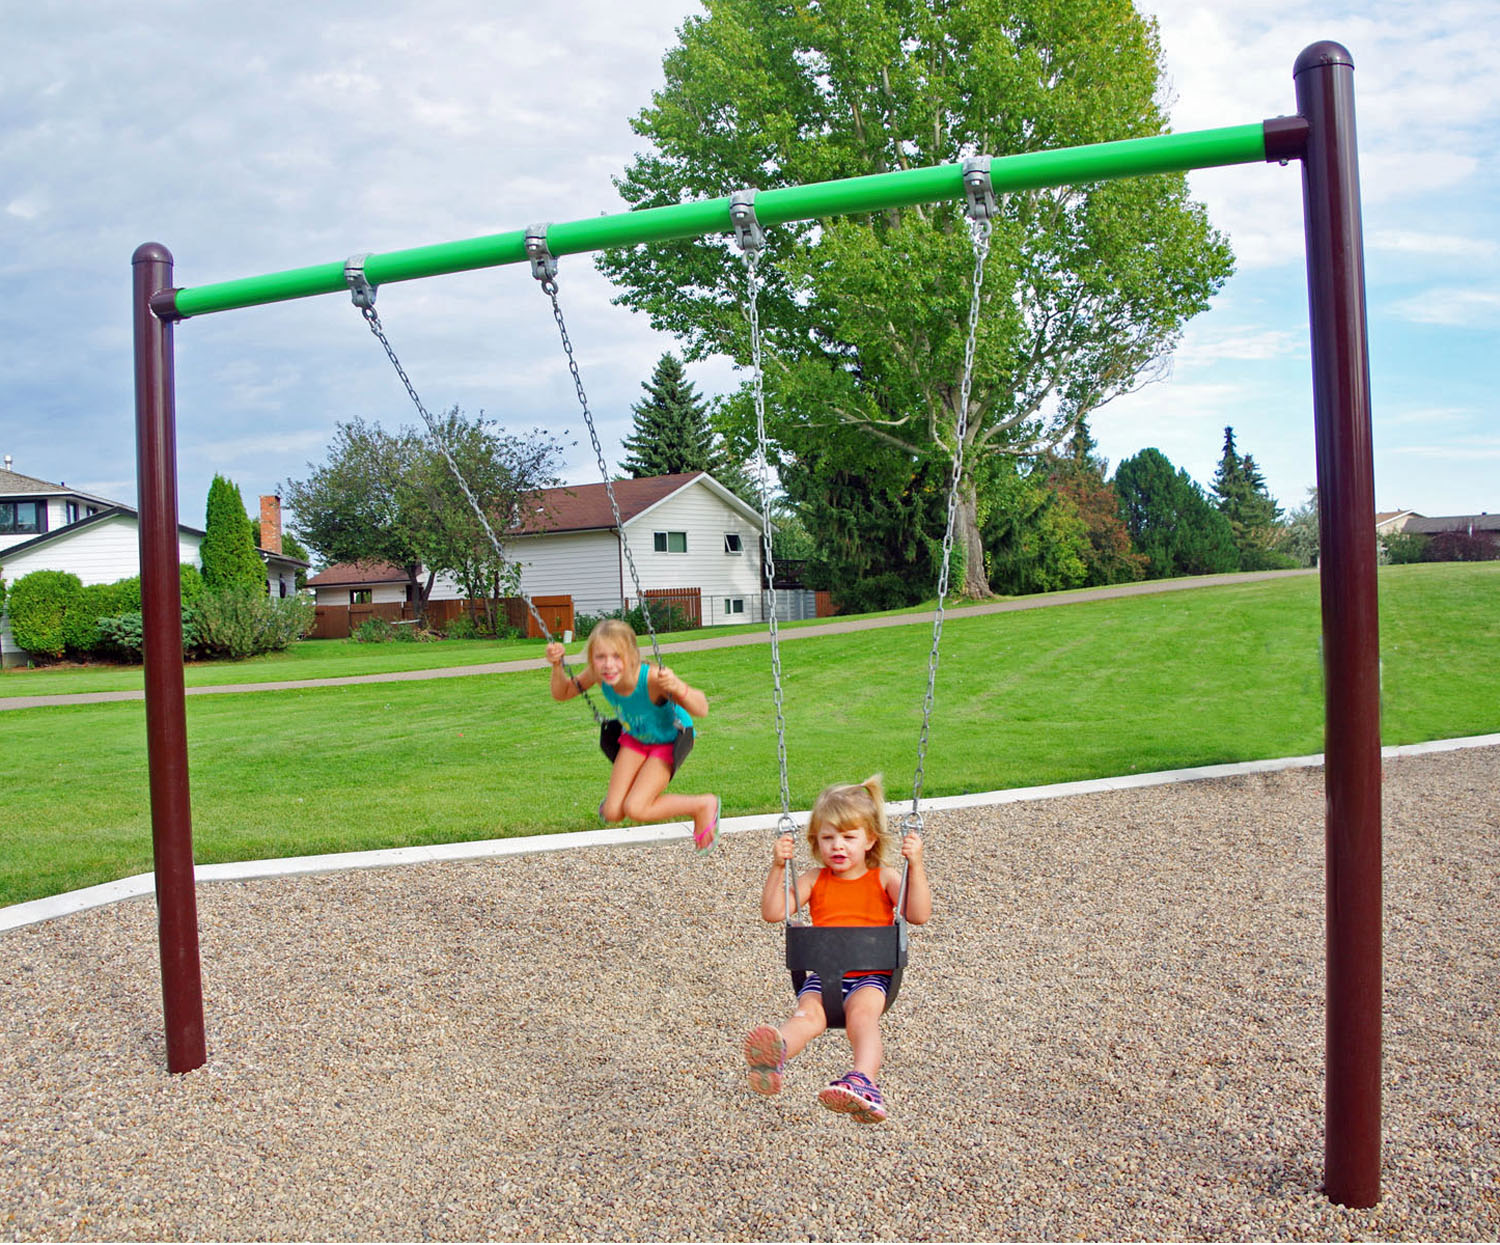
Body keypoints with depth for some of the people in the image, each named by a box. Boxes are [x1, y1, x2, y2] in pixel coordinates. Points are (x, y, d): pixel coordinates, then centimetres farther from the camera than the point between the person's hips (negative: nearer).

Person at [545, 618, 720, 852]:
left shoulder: (652, 679, -40)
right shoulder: (598, 675, -26)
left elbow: (701, 710, -42)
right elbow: (561, 693, -7)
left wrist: (677, 688, -61)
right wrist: (557, 665, -25)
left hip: (668, 740, -4)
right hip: (634, 738, 4)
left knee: (634, 809, -18)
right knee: (612, 814, -4)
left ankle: (703, 806, 2)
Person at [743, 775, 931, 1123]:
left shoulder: (884, 878, 9)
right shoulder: (815, 881, 14)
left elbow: (918, 915, -5)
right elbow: (772, 912, 5)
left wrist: (915, 865, -16)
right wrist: (778, 867, -7)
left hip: (871, 974, -1)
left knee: (862, 1013, -33)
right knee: (807, 1014, -30)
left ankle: (863, 1081, -57)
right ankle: (773, 1054, -62)